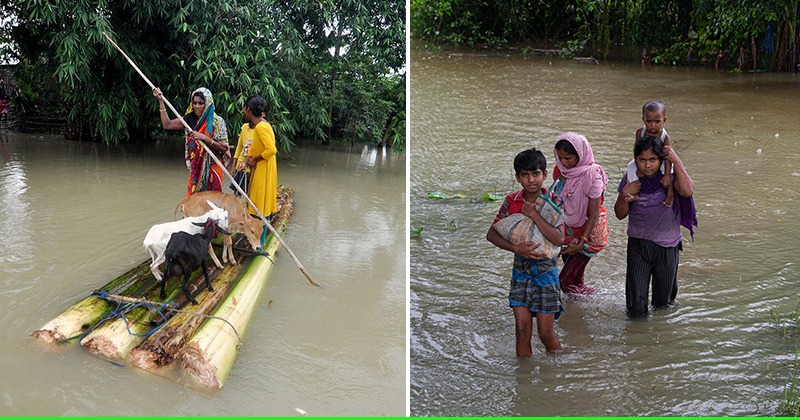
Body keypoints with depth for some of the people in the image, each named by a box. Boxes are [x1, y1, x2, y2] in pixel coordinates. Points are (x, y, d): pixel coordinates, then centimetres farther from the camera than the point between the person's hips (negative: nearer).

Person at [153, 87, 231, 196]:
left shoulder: (217, 121, -8)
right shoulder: (190, 119, 6)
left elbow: (224, 148, -13)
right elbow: (167, 125, 5)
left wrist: (204, 138, -23)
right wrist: (161, 101, 4)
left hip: (211, 168, -5)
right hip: (195, 168, 5)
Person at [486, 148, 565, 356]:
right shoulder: (512, 201, -3)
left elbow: (559, 239, -23)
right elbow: (491, 234, -4)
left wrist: (533, 213, -24)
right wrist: (516, 248, -19)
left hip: (545, 270, -2)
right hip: (521, 270, 2)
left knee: (545, 333, 4)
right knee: (522, 330, 0)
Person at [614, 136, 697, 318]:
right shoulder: (631, 180, -4)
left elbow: (687, 191, -30)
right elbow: (620, 215, 3)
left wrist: (676, 160, -25)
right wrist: (624, 197, -17)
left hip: (667, 246, 0)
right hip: (638, 244, 0)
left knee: (663, 303, 16)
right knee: (636, 307, -3)